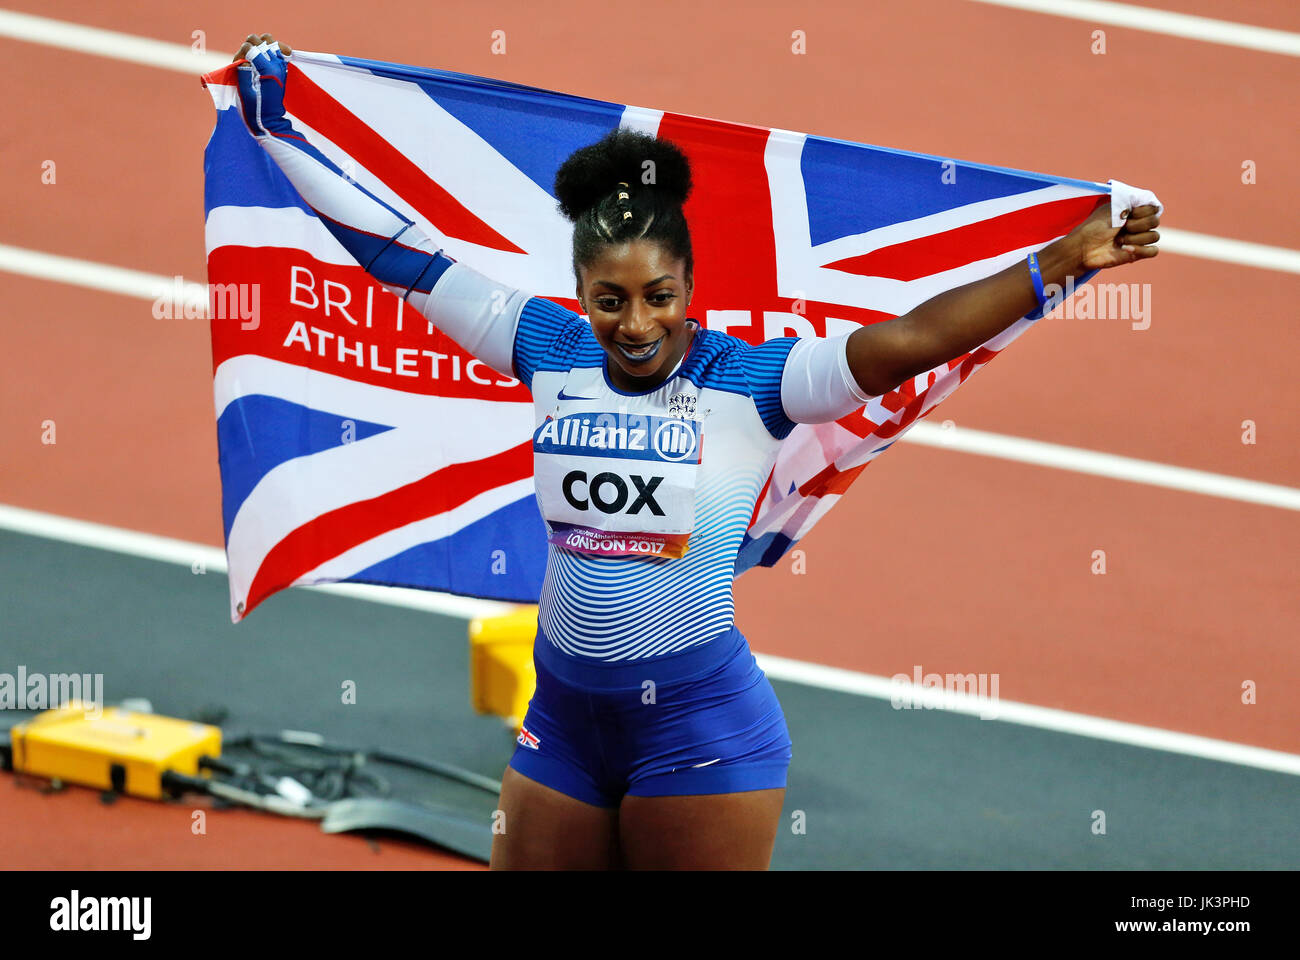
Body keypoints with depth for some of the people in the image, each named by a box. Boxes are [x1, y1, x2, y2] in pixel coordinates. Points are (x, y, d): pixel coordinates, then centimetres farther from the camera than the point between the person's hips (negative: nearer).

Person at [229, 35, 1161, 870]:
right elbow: (404, 254, 3)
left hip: (701, 726, -4)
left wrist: (1069, 258, -30)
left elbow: (906, 341, -19)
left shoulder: (746, 379, -10)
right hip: (563, 720, 4)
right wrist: (275, 125, 4)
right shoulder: (552, 353, 0)